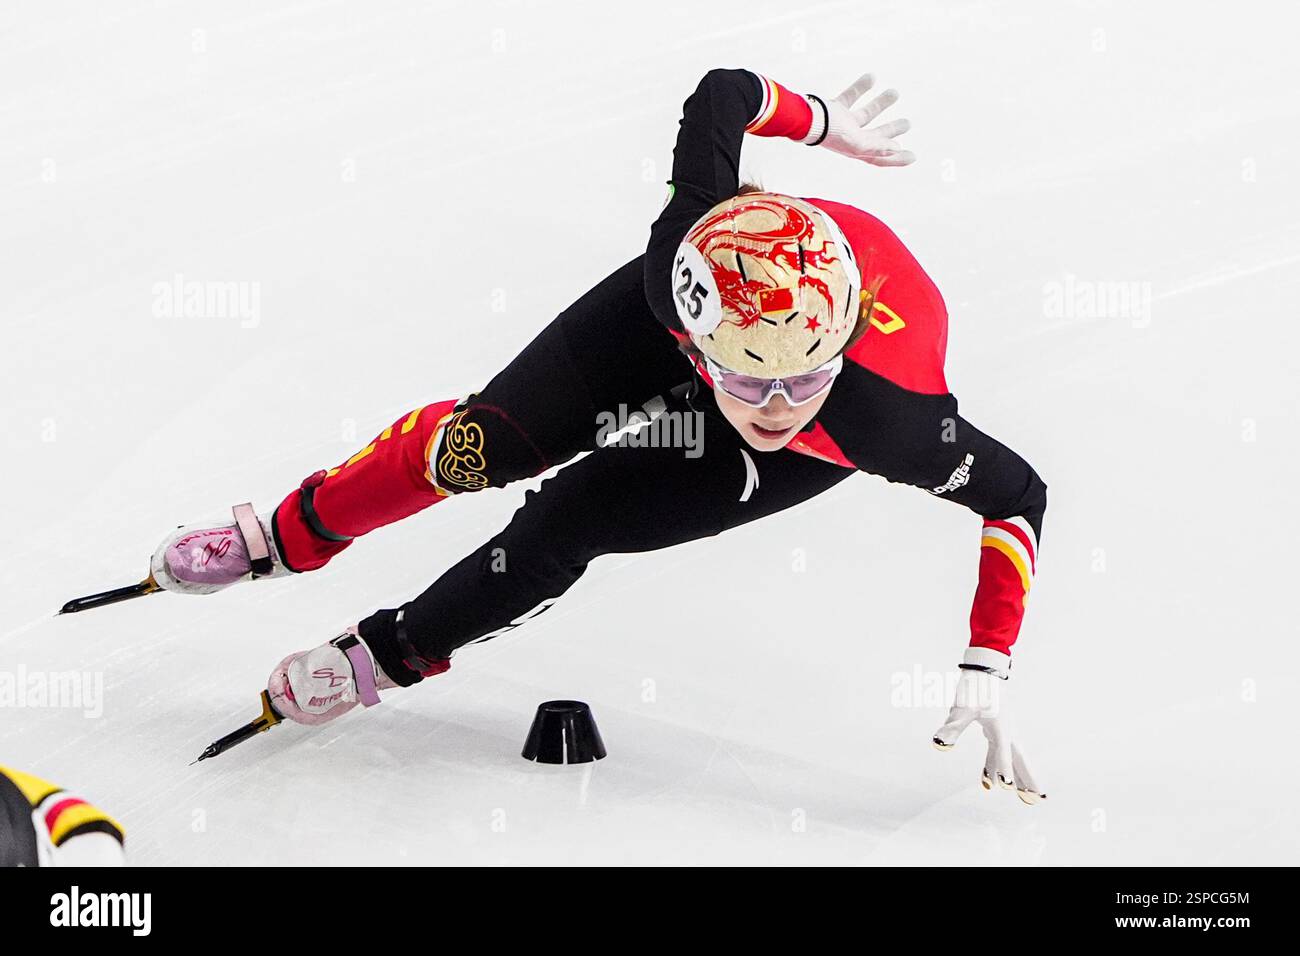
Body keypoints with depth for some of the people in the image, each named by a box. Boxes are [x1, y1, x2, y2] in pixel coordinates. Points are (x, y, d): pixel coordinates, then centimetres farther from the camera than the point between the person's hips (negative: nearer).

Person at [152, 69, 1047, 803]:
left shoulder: (886, 420, -45)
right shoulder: (682, 262, -41)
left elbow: (1019, 493, -29)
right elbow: (722, 93, -27)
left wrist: (987, 677, -33)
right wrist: (821, 120, -6)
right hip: (679, 309, 2)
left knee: (572, 521, -11)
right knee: (488, 440, -5)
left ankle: (395, 652, 14)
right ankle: (285, 538, 20)